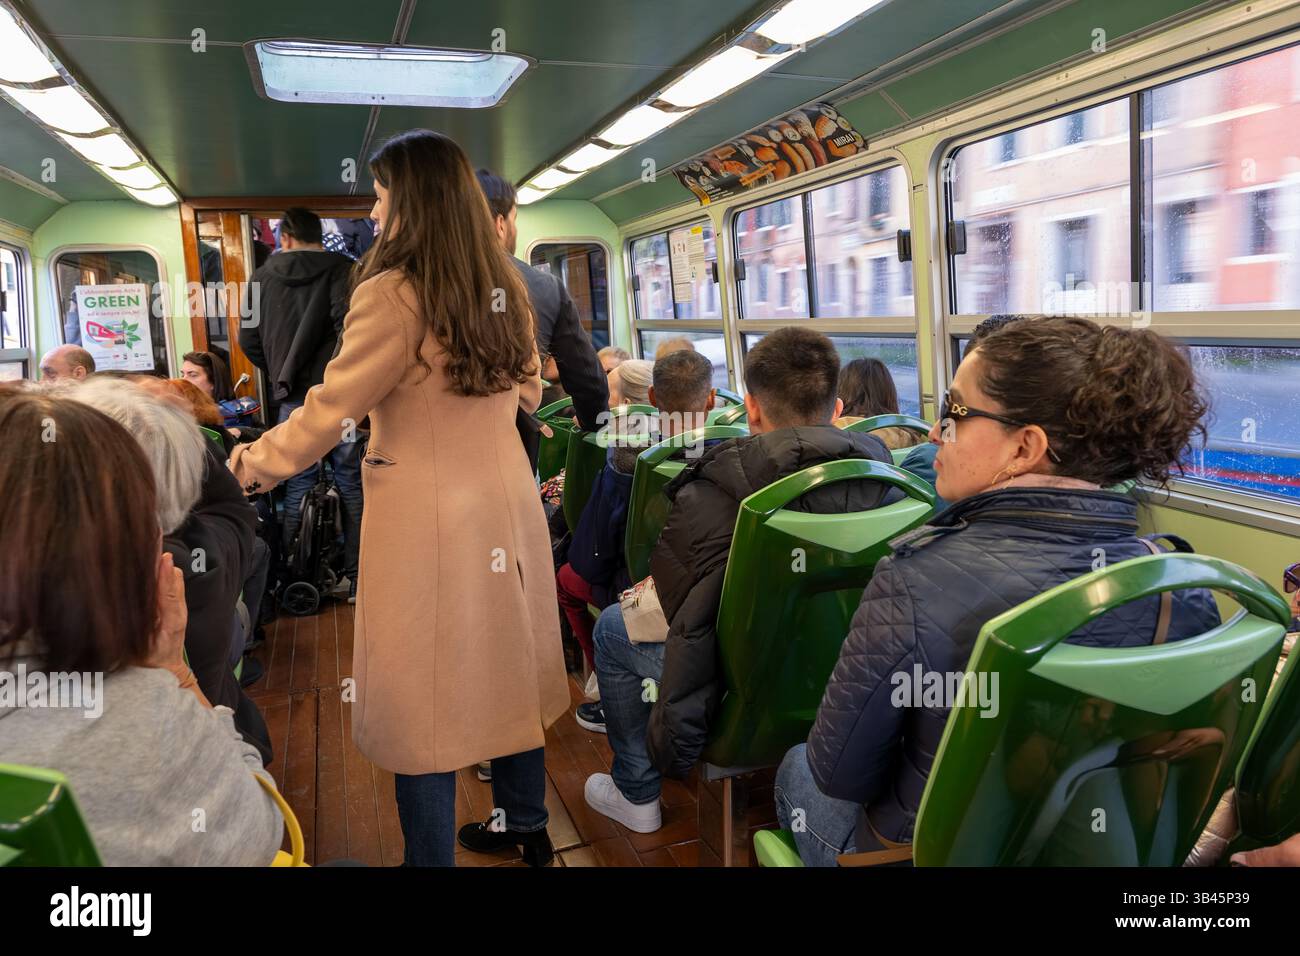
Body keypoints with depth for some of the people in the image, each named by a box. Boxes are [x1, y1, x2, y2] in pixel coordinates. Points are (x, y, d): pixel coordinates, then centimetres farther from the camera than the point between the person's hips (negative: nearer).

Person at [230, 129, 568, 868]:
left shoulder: (393, 295, -15)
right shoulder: (506, 289, 6)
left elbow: (327, 414, -10)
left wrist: (245, 467, 4)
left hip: (428, 519, -7)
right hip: (507, 503, 7)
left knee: (423, 696, 6)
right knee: (504, 668, 19)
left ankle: (433, 854, 21)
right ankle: (526, 826, 35)